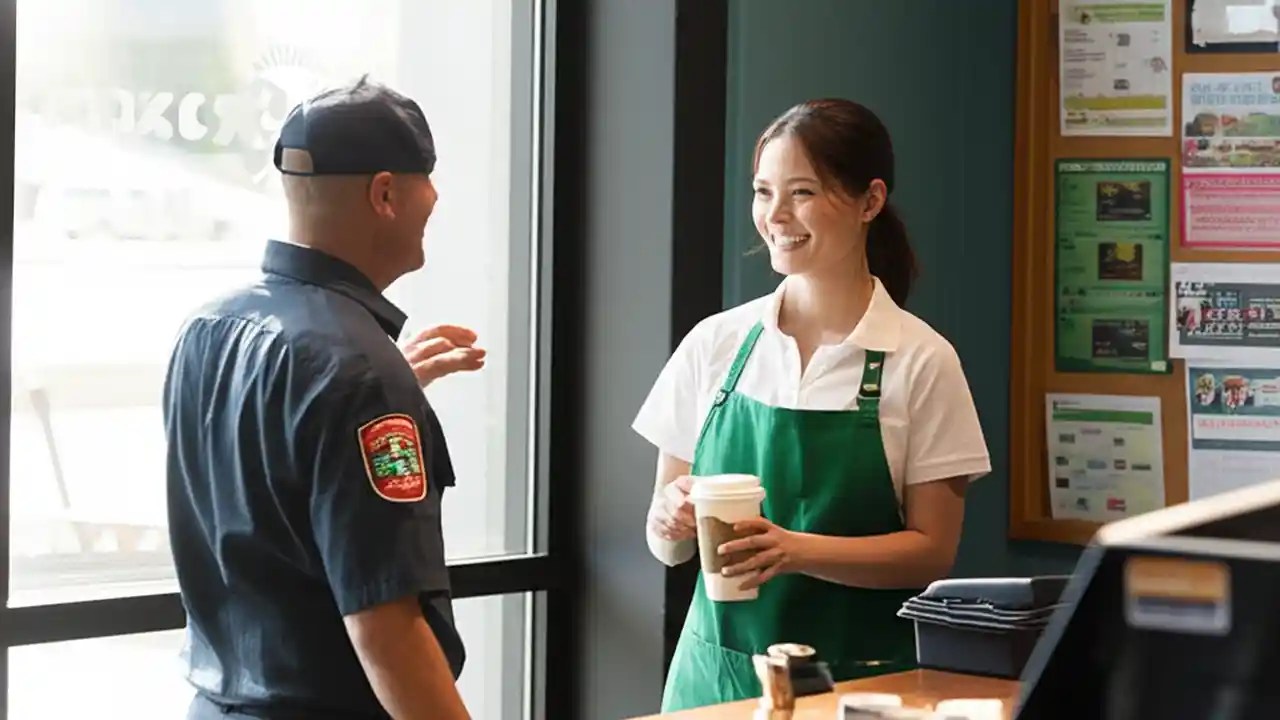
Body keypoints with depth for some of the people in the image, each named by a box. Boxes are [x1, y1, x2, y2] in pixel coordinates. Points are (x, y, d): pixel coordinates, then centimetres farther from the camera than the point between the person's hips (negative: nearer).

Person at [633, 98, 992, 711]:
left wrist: (799, 550, -22)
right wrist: (673, 519, -16)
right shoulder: (715, 344, 2)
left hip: (858, 677, -3)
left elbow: (931, 551, -8)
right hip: (718, 672, 3)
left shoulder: (922, 362, -6)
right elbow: (667, 545, 7)